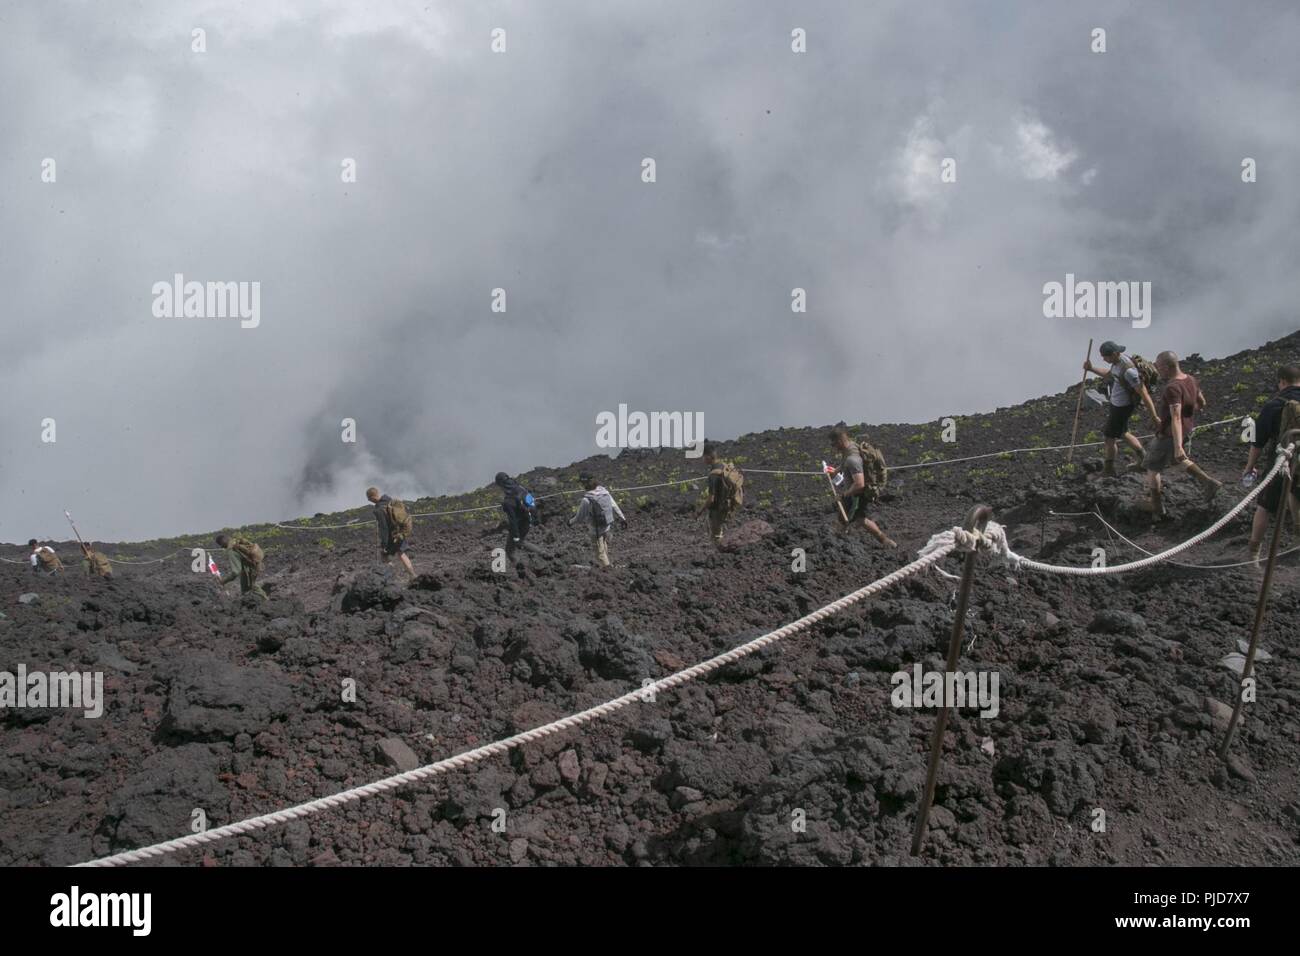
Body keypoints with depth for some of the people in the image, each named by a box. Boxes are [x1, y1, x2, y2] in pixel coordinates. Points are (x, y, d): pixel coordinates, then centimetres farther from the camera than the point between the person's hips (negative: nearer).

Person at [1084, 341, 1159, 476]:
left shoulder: (1128, 370, -34)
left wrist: (1154, 416, -26)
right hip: (1115, 403, 9)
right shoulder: (1118, 360, -5)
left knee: (1109, 438, 8)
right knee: (1122, 434, 26)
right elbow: (1109, 375, 19)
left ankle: (1108, 469, 27)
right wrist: (1091, 369, 6)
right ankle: (1143, 458, 41)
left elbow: (1144, 394, -30)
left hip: (1122, 408, -9)